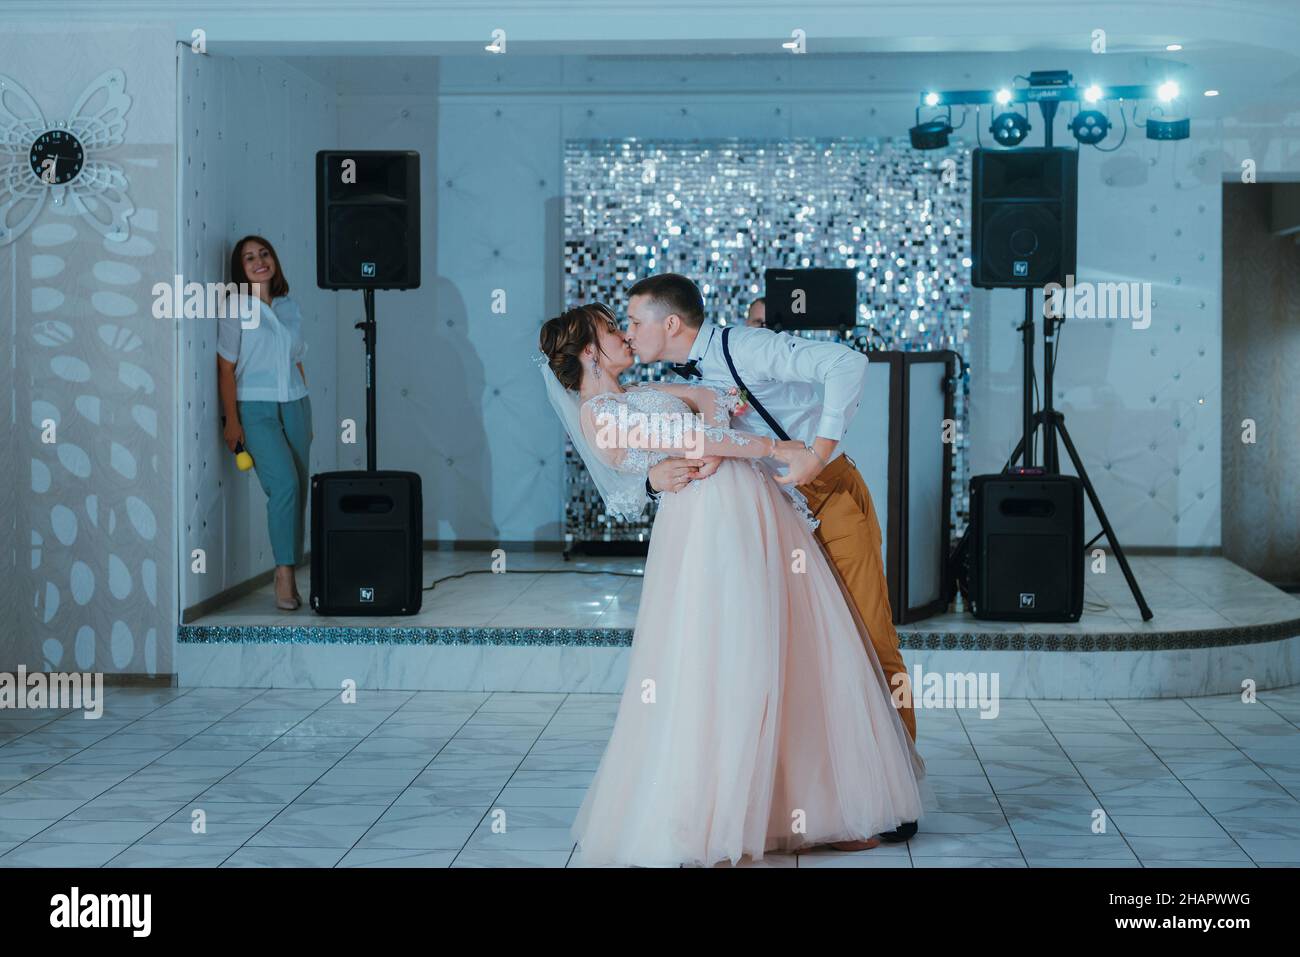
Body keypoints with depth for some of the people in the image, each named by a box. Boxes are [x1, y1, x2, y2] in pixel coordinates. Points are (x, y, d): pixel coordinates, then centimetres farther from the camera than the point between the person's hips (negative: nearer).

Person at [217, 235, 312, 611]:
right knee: (285, 484, -20)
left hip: (295, 405, 5)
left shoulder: (291, 308, 12)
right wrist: (231, 420, -9)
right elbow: (226, 369, -3)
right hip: (256, 409, -5)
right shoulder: (235, 311, -1)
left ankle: (289, 575, 6)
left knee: (299, 490, -1)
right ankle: (284, 575, -16)